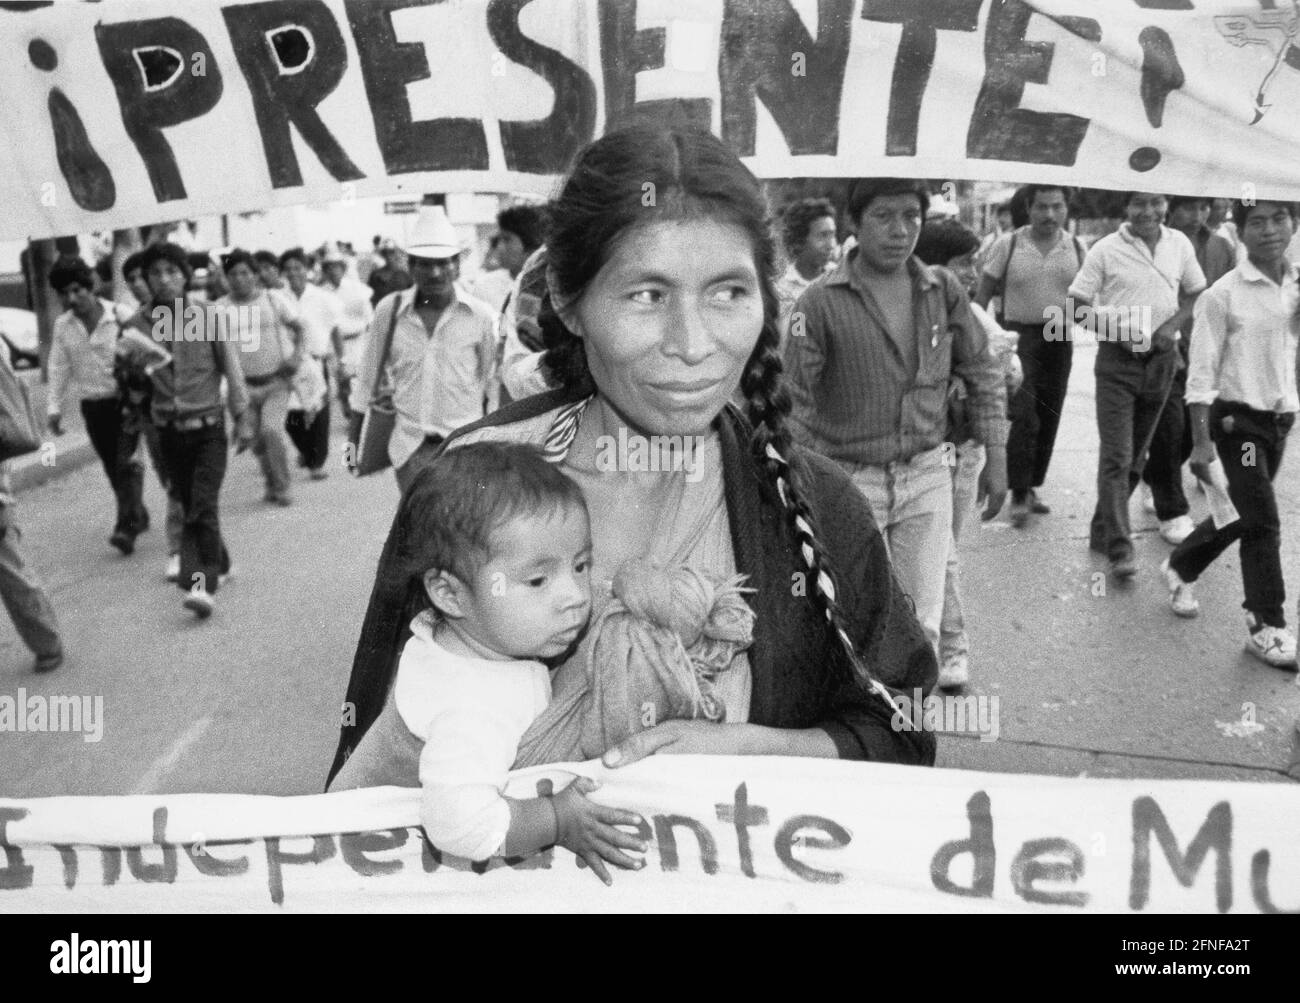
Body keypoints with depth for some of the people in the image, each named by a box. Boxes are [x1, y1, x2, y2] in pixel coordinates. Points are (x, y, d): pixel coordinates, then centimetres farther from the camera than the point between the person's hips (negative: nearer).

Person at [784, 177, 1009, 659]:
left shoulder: (944, 290, 1)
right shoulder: (820, 303, -10)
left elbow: (983, 373, 11)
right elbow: (796, 402, -7)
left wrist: (996, 456, 6)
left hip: (927, 478, 3)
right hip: (849, 481, -3)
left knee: (922, 628, 9)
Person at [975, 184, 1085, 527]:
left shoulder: (1076, 247, 5)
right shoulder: (1008, 244, -4)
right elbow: (984, 292, 0)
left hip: (1059, 340, 4)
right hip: (1018, 336, -4)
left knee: (1048, 419, 9)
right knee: (1024, 417, -13)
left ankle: (1031, 486, 23)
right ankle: (1019, 495, -6)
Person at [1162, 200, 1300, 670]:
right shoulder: (1223, 295, -10)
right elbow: (1202, 374, -11)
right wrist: (1201, 441, -14)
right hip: (1239, 418, -6)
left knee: (1241, 514, 16)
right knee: (1262, 523, -6)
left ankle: (1180, 568, 40)